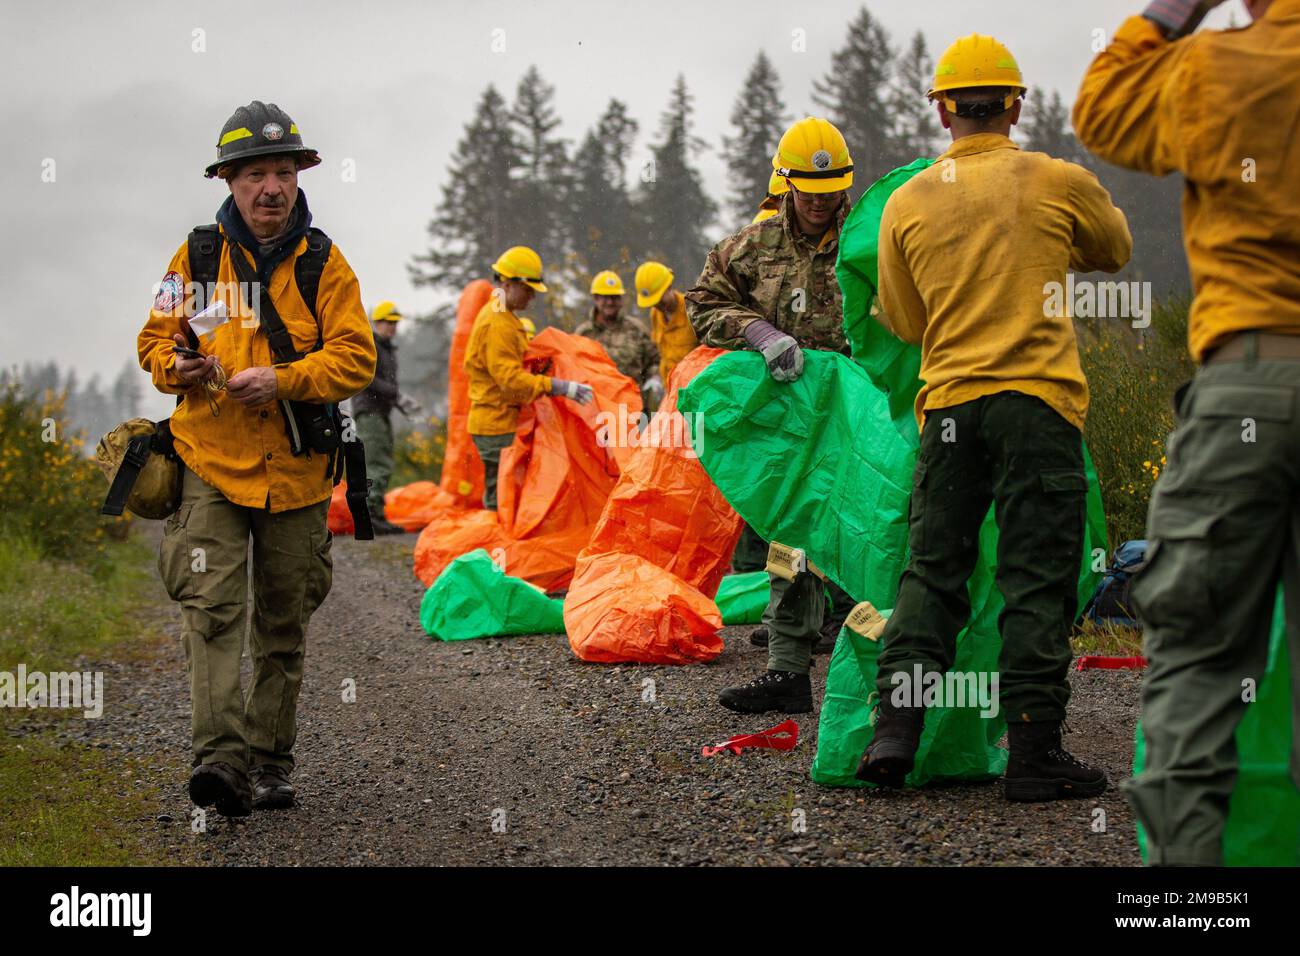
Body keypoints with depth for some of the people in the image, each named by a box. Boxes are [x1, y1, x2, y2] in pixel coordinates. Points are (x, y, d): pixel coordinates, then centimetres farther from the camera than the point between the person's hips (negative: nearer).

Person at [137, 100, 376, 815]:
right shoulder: (197, 255, 4)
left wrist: (281, 379, -21)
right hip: (211, 462, -1)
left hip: (296, 471, 1)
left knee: (285, 625, 9)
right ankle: (219, 756, -24)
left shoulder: (322, 262, 2)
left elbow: (356, 356, -5)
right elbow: (155, 339, 10)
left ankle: (270, 763, 20)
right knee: (211, 606, -16)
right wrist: (179, 367, -13)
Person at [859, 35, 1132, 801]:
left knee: (933, 571, 10)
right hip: (1039, 399, -3)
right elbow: (1117, 251, 21)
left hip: (948, 405, 3)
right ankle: (1035, 752, -1)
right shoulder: (1059, 181, 1)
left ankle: (895, 728, 2)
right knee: (1037, 580, -1)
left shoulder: (907, 203, 7)